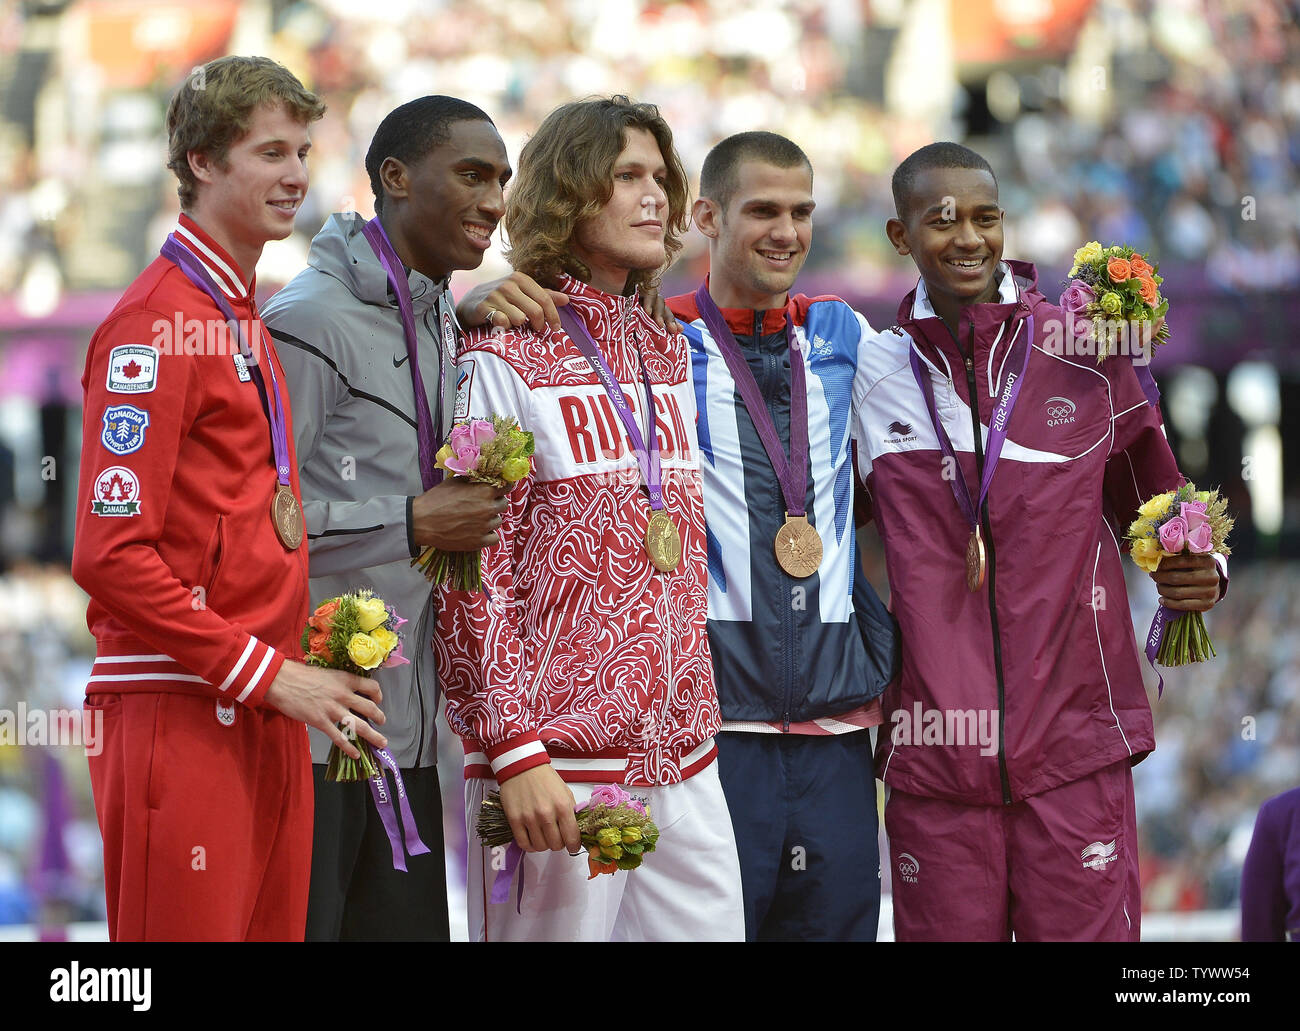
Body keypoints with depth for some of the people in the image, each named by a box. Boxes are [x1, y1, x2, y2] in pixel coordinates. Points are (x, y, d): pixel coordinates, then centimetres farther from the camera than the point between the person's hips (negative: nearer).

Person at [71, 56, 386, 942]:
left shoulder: (245, 319, 18)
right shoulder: (158, 322, -10)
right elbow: (111, 554, -16)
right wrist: (269, 674, -14)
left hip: (266, 711, 9)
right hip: (182, 715, -9)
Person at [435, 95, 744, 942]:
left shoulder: (667, 354, 17)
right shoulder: (505, 358, -5)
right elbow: (475, 571, -10)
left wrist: (694, 720, 18)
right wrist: (515, 748, -16)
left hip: (681, 759, 7)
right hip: (560, 761, -7)